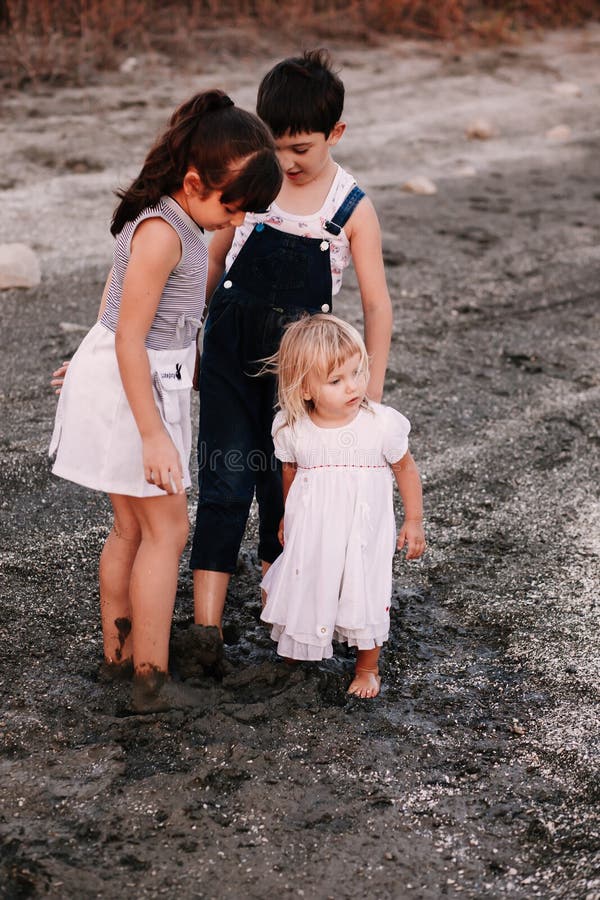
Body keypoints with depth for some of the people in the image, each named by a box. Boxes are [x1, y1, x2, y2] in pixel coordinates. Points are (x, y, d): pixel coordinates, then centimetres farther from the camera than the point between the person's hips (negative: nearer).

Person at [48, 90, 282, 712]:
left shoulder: (169, 218, 5)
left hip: (122, 378, 9)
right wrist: (154, 435, -24)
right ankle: (151, 680, 7)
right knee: (166, 529, -1)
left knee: (132, 527, 18)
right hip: (130, 389, -9)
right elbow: (130, 340, -24)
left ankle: (118, 652, 31)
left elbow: (116, 298, 18)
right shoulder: (162, 234, -24)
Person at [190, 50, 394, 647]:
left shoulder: (353, 209, -6)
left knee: (282, 490, 10)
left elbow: (376, 305, -4)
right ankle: (205, 631, -1)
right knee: (224, 488, -4)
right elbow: (212, 265, 11)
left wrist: (372, 393, -8)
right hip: (229, 355, 1)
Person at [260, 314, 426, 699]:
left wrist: (414, 521, 2)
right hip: (310, 535, 1)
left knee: (366, 598, 10)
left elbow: (405, 468, -2)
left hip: (363, 536, -1)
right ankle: (298, 654, 40)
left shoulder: (383, 424, -19)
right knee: (303, 595, 13)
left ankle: (367, 668, 34)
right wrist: (288, 518, 20)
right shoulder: (291, 428, -13)